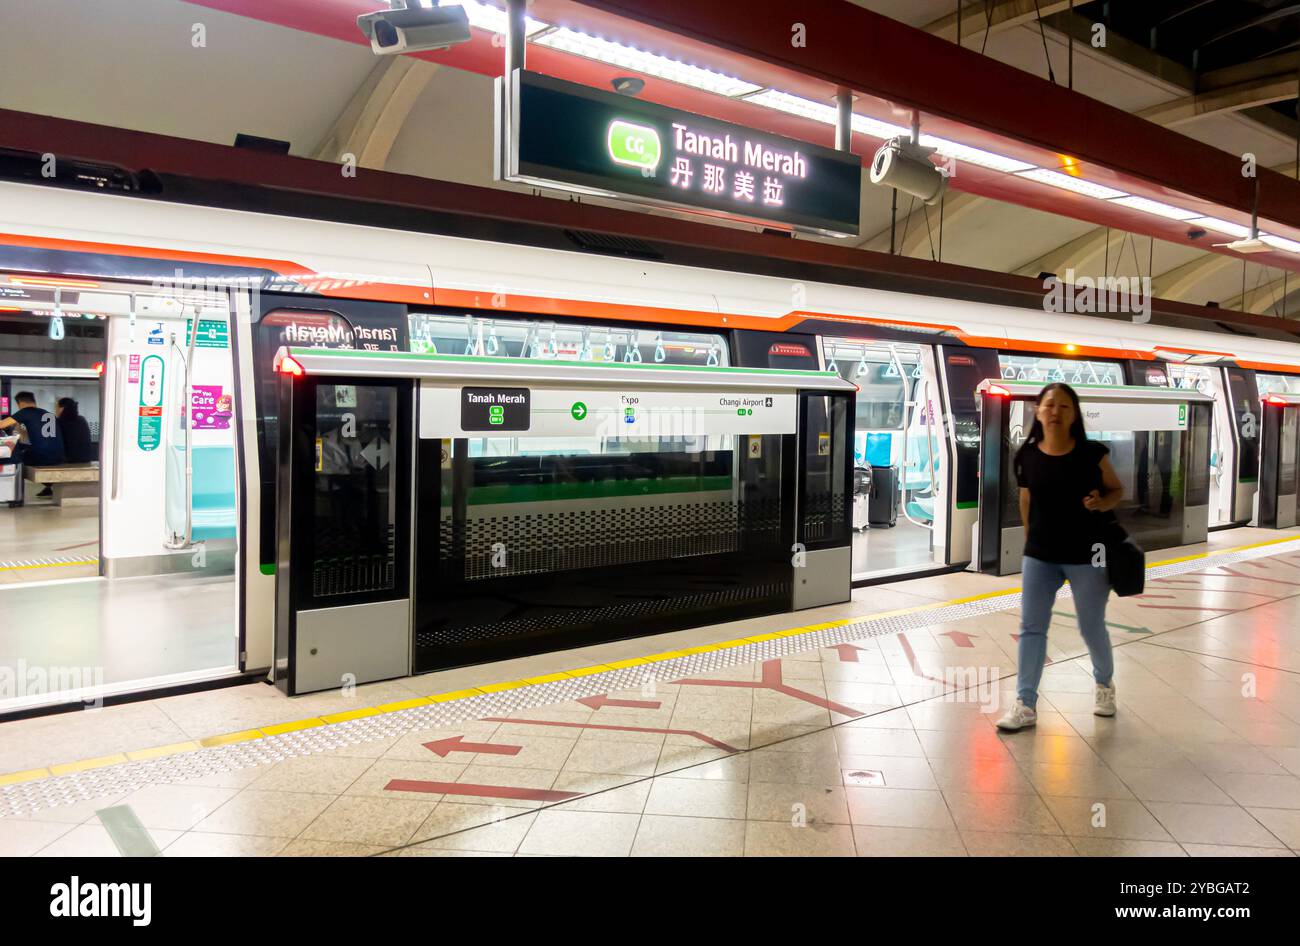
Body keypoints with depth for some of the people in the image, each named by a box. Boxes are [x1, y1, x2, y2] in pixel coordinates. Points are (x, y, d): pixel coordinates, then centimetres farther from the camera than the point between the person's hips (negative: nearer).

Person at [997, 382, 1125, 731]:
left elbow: (1118, 489, 3)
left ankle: (1104, 683, 41)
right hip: (1039, 555, 2)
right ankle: (1025, 705, 7)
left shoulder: (1092, 453, -9)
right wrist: (1030, 541, 12)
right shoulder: (1027, 457, -4)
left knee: (1092, 628, 11)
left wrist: (1102, 503, -18)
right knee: (1031, 627, 1)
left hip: (1085, 555, -2)